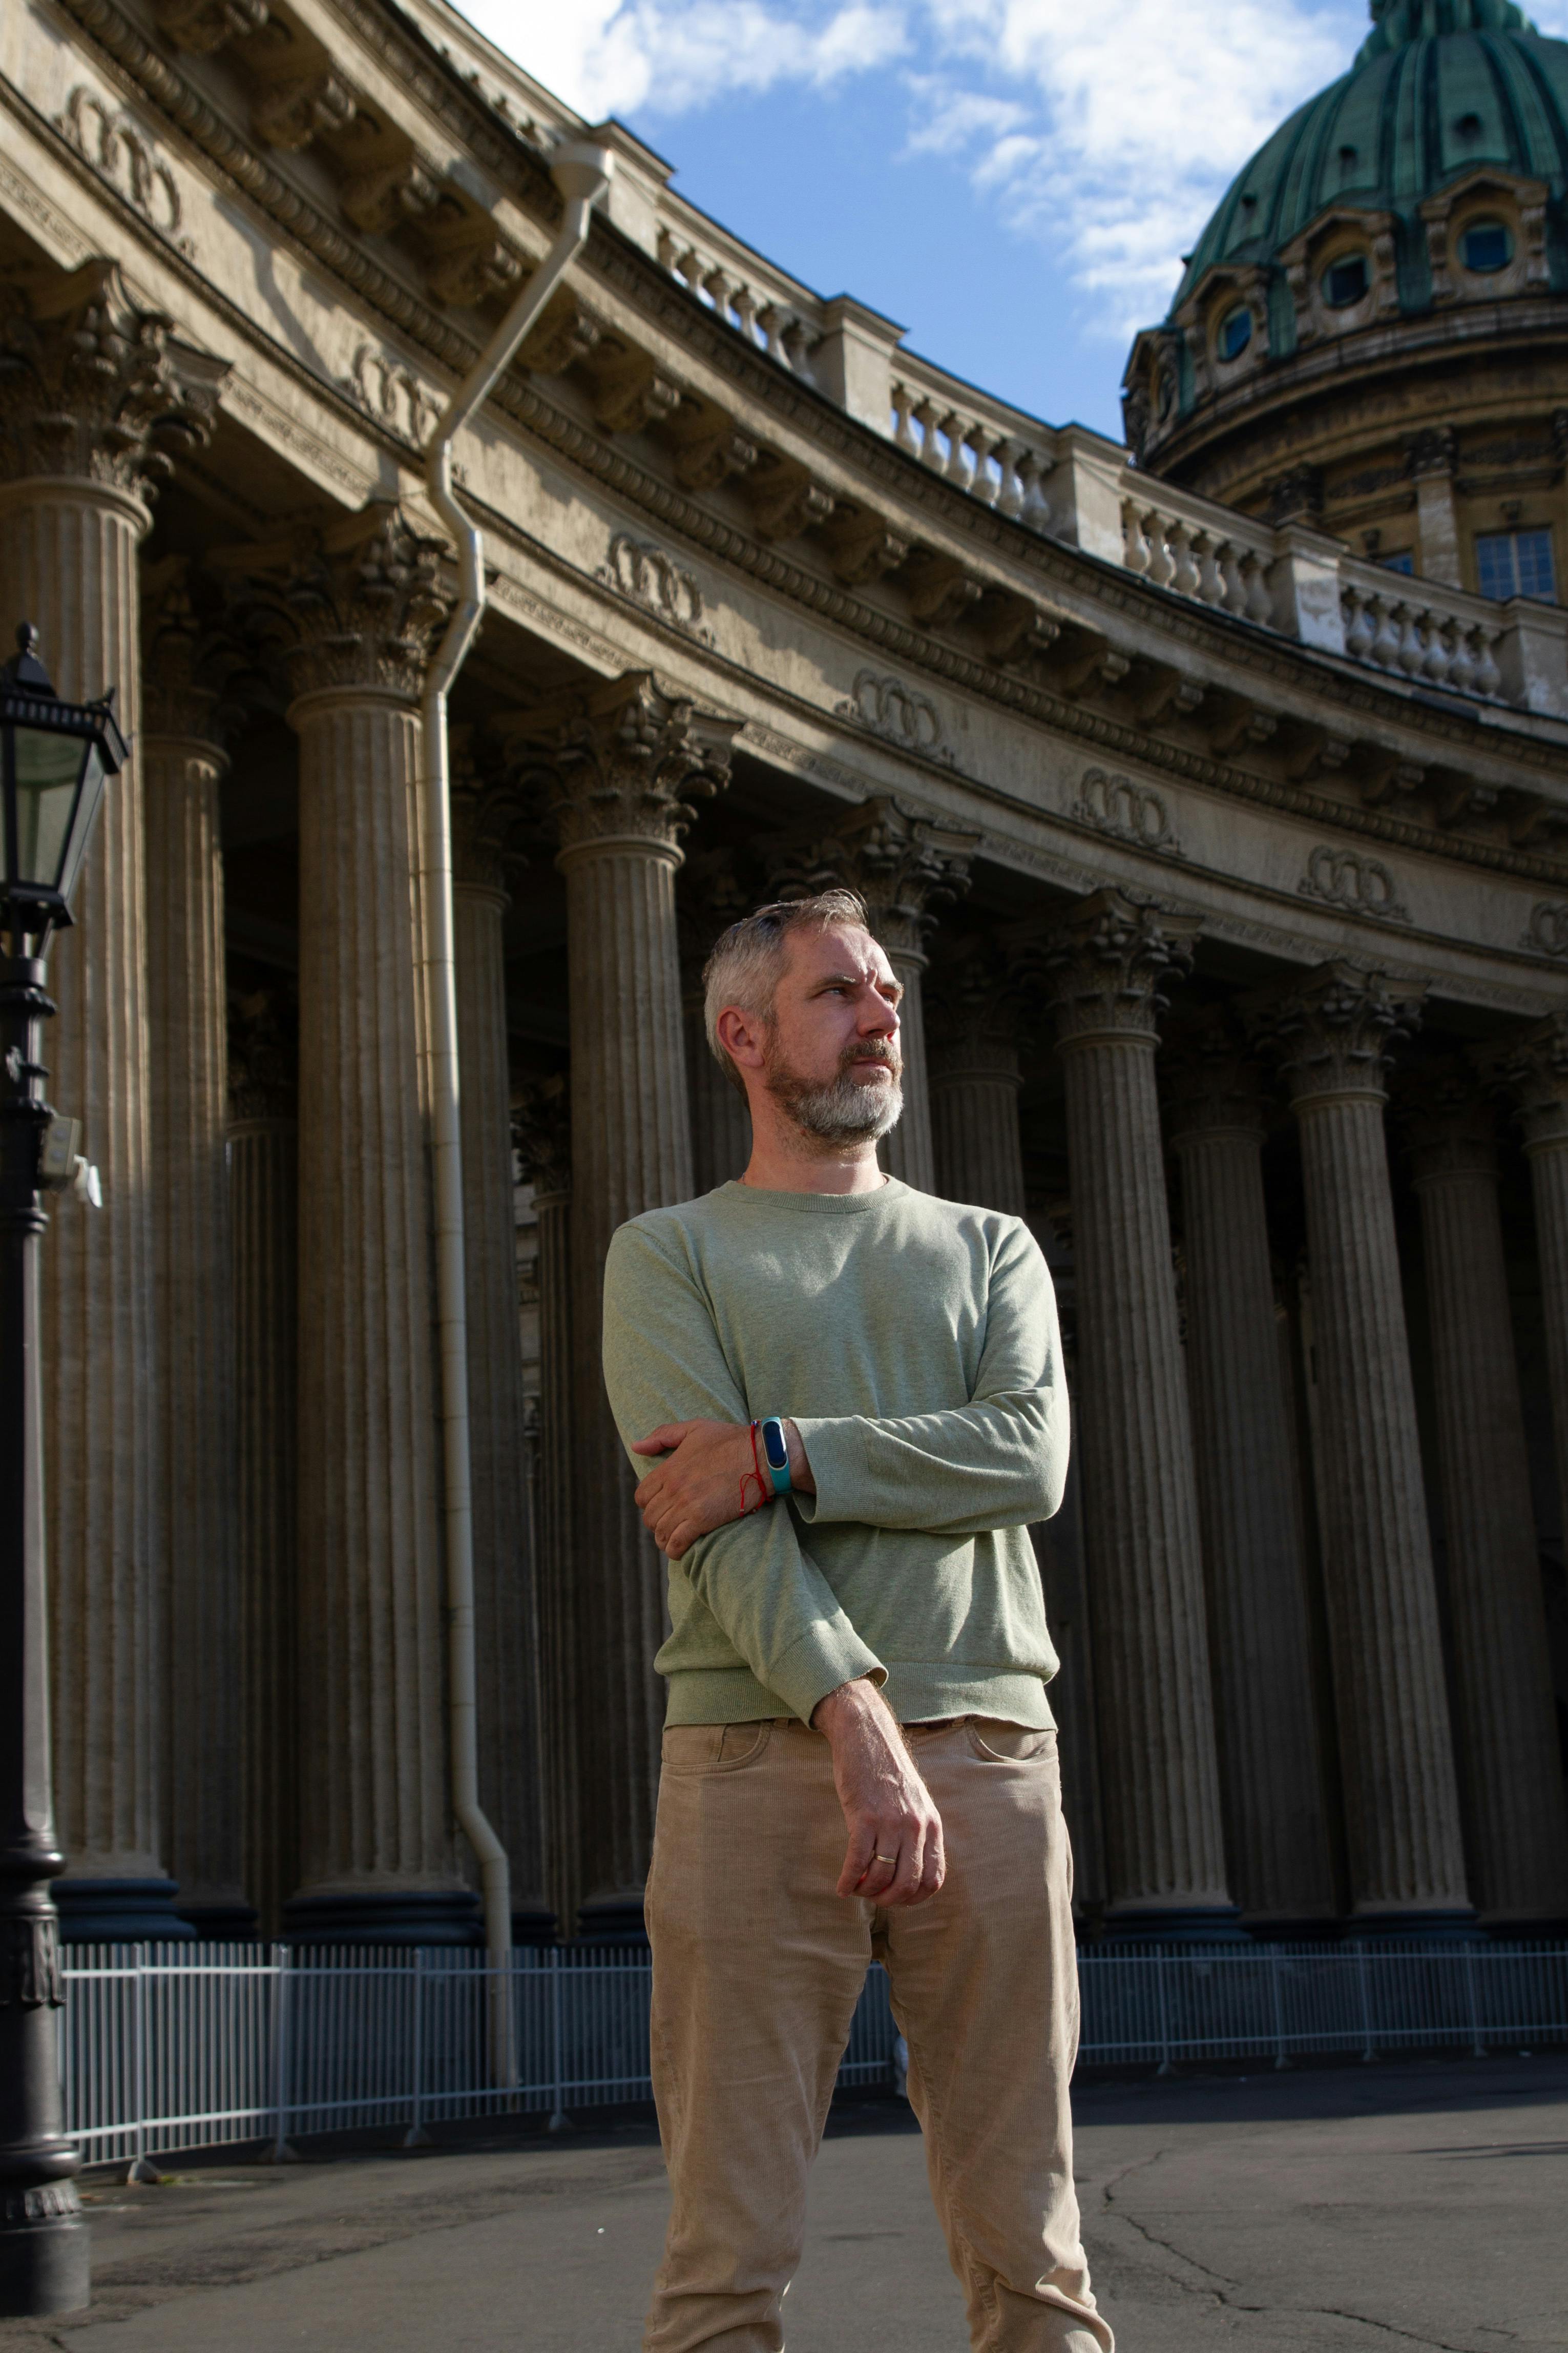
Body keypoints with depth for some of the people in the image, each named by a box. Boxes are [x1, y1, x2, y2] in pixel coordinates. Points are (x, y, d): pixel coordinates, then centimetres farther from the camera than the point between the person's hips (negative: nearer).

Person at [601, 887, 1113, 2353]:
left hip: (987, 1752, 3)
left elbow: (1029, 1458, 0)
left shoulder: (989, 1248, 20)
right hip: (760, 1752, -2)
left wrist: (777, 1454, -10)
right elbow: (718, 1520, -5)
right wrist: (855, 1718, -20)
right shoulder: (670, 1255, 11)